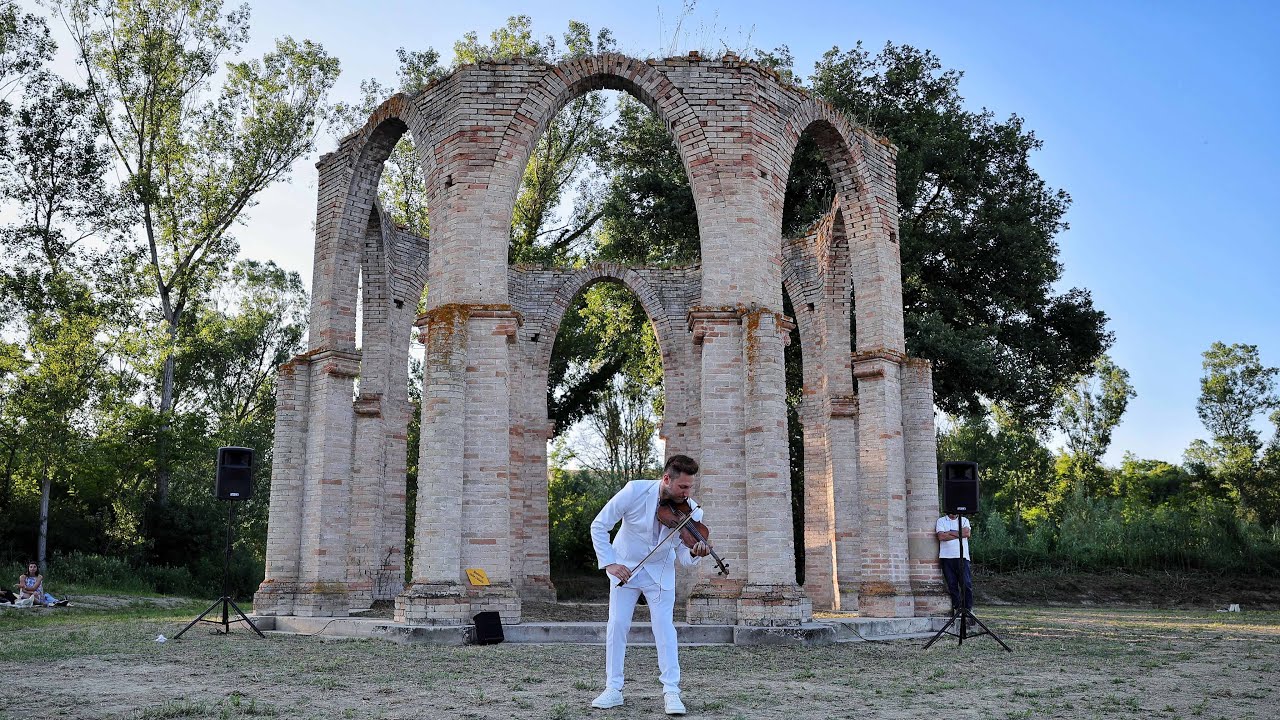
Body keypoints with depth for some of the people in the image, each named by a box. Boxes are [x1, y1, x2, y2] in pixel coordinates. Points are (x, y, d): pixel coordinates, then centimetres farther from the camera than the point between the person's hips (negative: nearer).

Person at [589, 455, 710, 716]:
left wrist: (694, 554, -36)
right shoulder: (635, 491, -26)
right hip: (624, 567, 0)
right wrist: (609, 562, -22)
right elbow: (598, 526, -16)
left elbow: (682, 557, -13)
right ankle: (613, 690, 8)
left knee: (664, 626, -9)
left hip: (660, 570, 1)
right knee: (617, 624, -3)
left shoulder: (691, 511, -19)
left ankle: (671, 692, -1)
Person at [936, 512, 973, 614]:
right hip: (947, 557, 0)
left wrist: (950, 532, -4)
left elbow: (967, 533, -5)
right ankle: (956, 608, 9)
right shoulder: (941, 521, 11)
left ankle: (968, 608, 2)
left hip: (962, 557, 0)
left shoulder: (964, 520, 15)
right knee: (952, 584, 1)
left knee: (967, 583, -5)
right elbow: (941, 536, -6)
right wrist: (959, 534, -4)